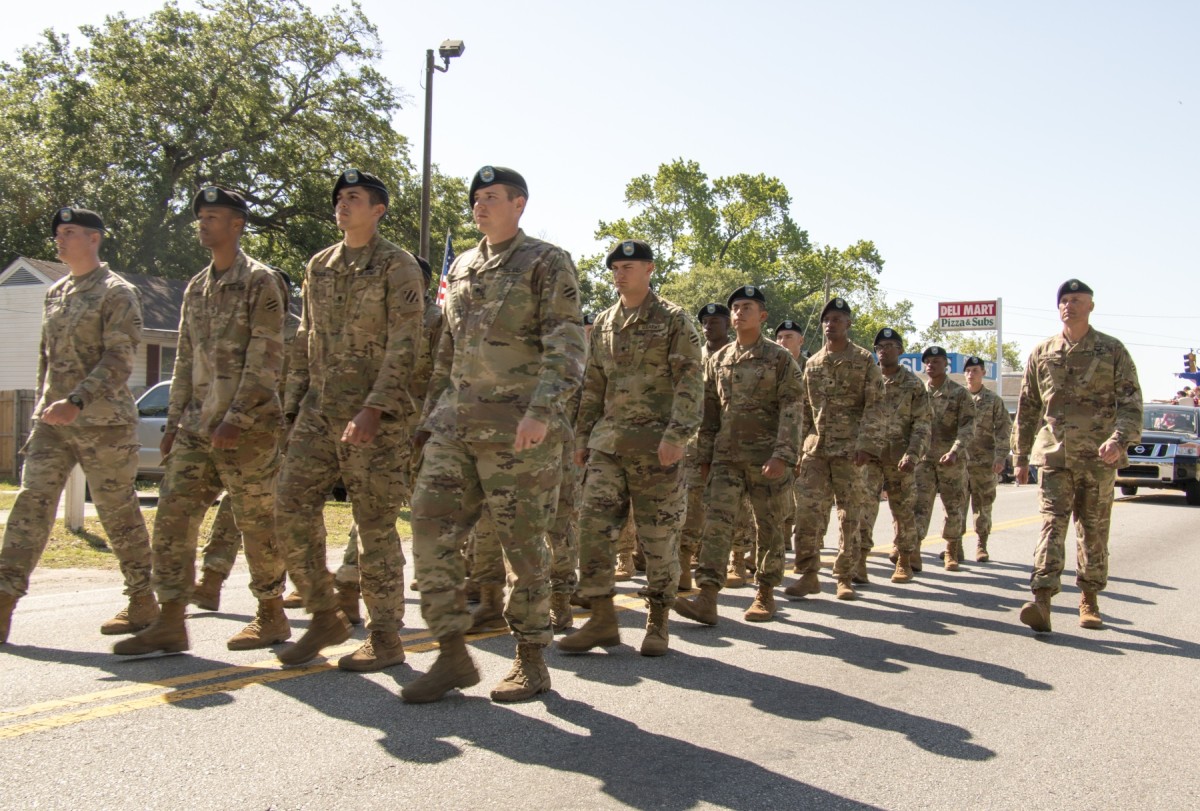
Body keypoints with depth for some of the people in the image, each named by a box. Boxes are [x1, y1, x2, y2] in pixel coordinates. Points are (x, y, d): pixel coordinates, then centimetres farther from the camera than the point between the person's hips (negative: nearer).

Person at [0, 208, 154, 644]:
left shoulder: (117, 293, -7)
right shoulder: (55, 294, 16)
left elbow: (119, 362, -16)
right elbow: (46, 358, 21)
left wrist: (76, 402, -26)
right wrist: (42, 408, 16)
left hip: (103, 422, -6)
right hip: (52, 422, 6)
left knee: (118, 512, 2)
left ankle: (143, 602, 15)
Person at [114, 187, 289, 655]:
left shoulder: (260, 282, -5)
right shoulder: (196, 288, 17)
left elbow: (264, 358, -13)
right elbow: (185, 361, 19)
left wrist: (236, 418, -18)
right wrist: (174, 420, 13)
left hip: (248, 427, -7)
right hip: (196, 427, 7)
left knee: (256, 523, 2)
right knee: (173, 516, 1)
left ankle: (272, 617, 16)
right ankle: (170, 622, 6)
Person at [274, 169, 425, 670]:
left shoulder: (398, 267, -4)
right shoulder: (318, 267, 16)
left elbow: (404, 348, -12)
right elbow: (305, 341, 20)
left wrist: (374, 409, -21)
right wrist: (294, 403, 13)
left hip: (374, 417, -6)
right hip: (319, 411, 7)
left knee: (376, 525, -2)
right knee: (291, 509, 2)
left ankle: (385, 638, 9)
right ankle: (325, 617, 17)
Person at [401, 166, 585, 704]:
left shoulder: (547, 264, -2)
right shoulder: (462, 267, 18)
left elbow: (566, 347, -11)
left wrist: (541, 412, -24)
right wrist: (430, 416, 19)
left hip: (517, 430, -6)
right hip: (455, 425, 6)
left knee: (523, 544, 1)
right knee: (431, 529, -1)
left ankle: (531, 662, 14)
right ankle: (453, 656, 9)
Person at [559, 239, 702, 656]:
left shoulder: (673, 319, -1)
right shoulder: (603, 323, 15)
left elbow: (690, 381, -8)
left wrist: (676, 434, -18)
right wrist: (582, 435, 14)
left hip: (654, 444, -5)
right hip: (608, 441, 5)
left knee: (659, 533, 2)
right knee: (594, 525, -3)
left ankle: (658, 621, 15)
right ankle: (602, 618, 6)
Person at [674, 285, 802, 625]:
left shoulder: (780, 358, -1)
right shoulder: (718, 360, 12)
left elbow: (791, 410, -8)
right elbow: (709, 411, 16)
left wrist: (783, 455, -18)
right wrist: (704, 455, 12)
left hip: (766, 457, -3)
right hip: (726, 456, 3)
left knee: (769, 527, 6)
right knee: (717, 522, -8)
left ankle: (766, 593, 20)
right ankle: (707, 598, -13)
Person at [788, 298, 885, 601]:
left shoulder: (864, 360, 1)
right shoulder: (812, 363, 14)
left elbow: (875, 407, -5)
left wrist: (866, 445, -15)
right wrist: (799, 445, 10)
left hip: (849, 449, -3)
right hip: (815, 448, 3)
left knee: (850, 513, 2)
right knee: (807, 509, -6)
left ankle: (845, 577, 11)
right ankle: (808, 573, 3)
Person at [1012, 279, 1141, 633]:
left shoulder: (1112, 351, 3)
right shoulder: (1042, 353, 10)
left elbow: (1131, 403, -3)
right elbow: (1026, 408, 14)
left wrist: (1118, 439, -20)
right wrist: (1020, 456, 12)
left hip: (1098, 458, -1)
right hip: (1054, 455, 1)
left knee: (1094, 531, 7)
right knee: (1052, 524, -10)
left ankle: (1089, 602, 21)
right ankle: (1041, 601, -20)